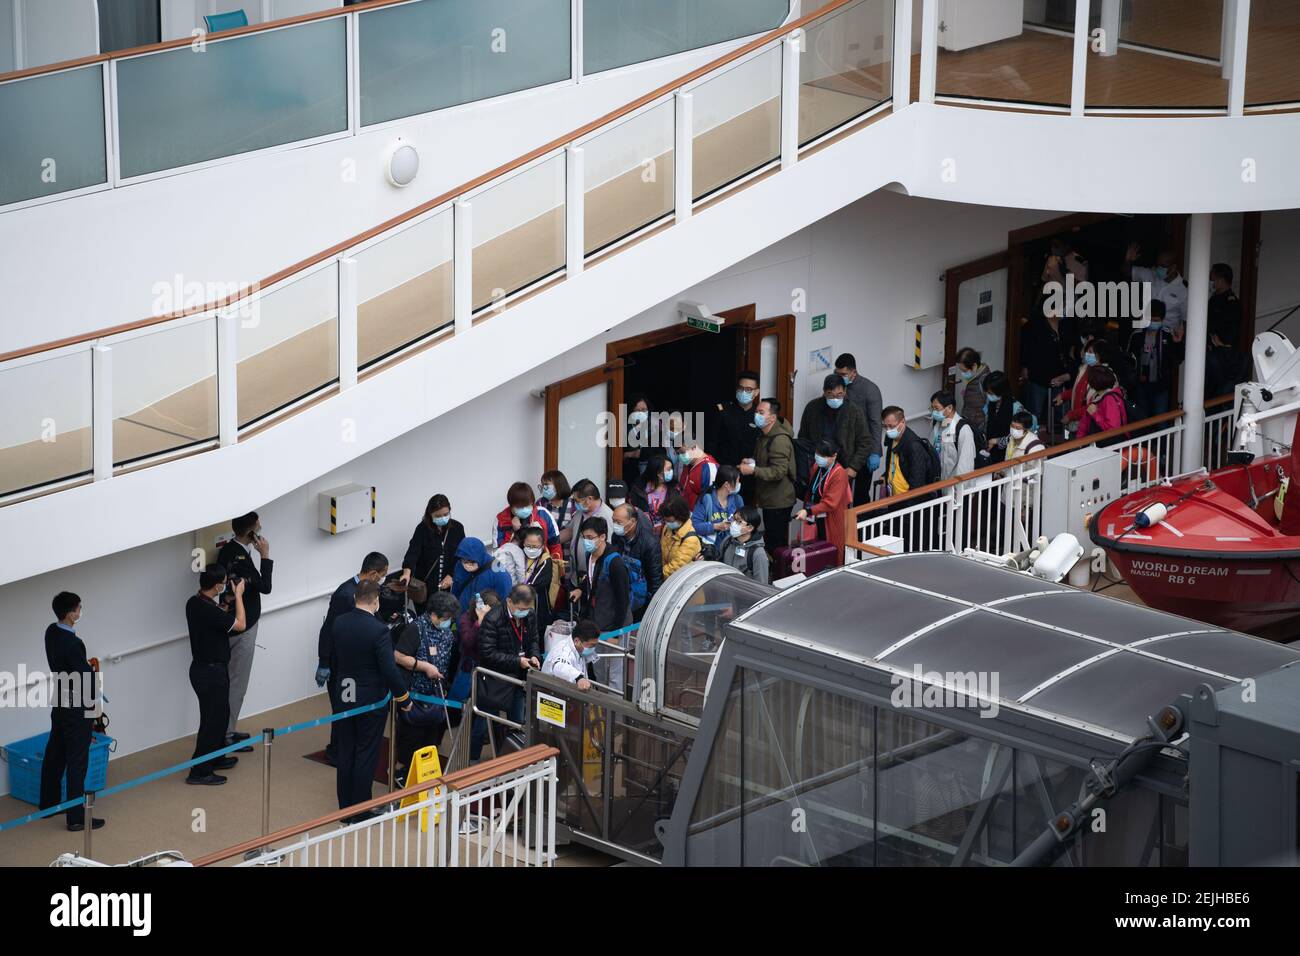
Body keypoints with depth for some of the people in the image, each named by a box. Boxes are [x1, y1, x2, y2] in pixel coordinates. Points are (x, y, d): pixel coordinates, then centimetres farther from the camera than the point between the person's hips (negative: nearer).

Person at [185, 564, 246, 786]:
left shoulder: (194, 603, 2)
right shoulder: (208, 610, -27)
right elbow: (240, 624, -19)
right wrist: (238, 595, -11)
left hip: (203, 667, 10)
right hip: (211, 672, -10)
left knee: (220, 714, 23)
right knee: (212, 719, -2)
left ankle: (216, 758, 36)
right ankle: (199, 771, 2)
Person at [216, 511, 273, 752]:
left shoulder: (227, 550, 3)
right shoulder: (241, 558, -26)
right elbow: (265, 587, -21)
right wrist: (265, 556, -16)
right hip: (243, 628, -10)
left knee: (232, 681, 18)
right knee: (238, 683, -1)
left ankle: (228, 729, 27)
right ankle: (227, 735, 5)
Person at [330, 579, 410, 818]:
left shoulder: (338, 624, -4)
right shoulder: (378, 630, -21)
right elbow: (390, 670, -20)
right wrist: (404, 699, -7)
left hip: (344, 698, 5)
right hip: (371, 700, -5)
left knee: (345, 754, 14)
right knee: (366, 756, 4)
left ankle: (345, 808, 22)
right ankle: (359, 813, 10)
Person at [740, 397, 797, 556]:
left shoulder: (780, 440, -21)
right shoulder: (764, 435, 13)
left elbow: (778, 471, -26)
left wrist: (753, 470, -25)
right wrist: (752, 462, 9)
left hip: (779, 501, -10)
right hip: (768, 499, 10)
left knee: (777, 543, -6)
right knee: (770, 539, 16)